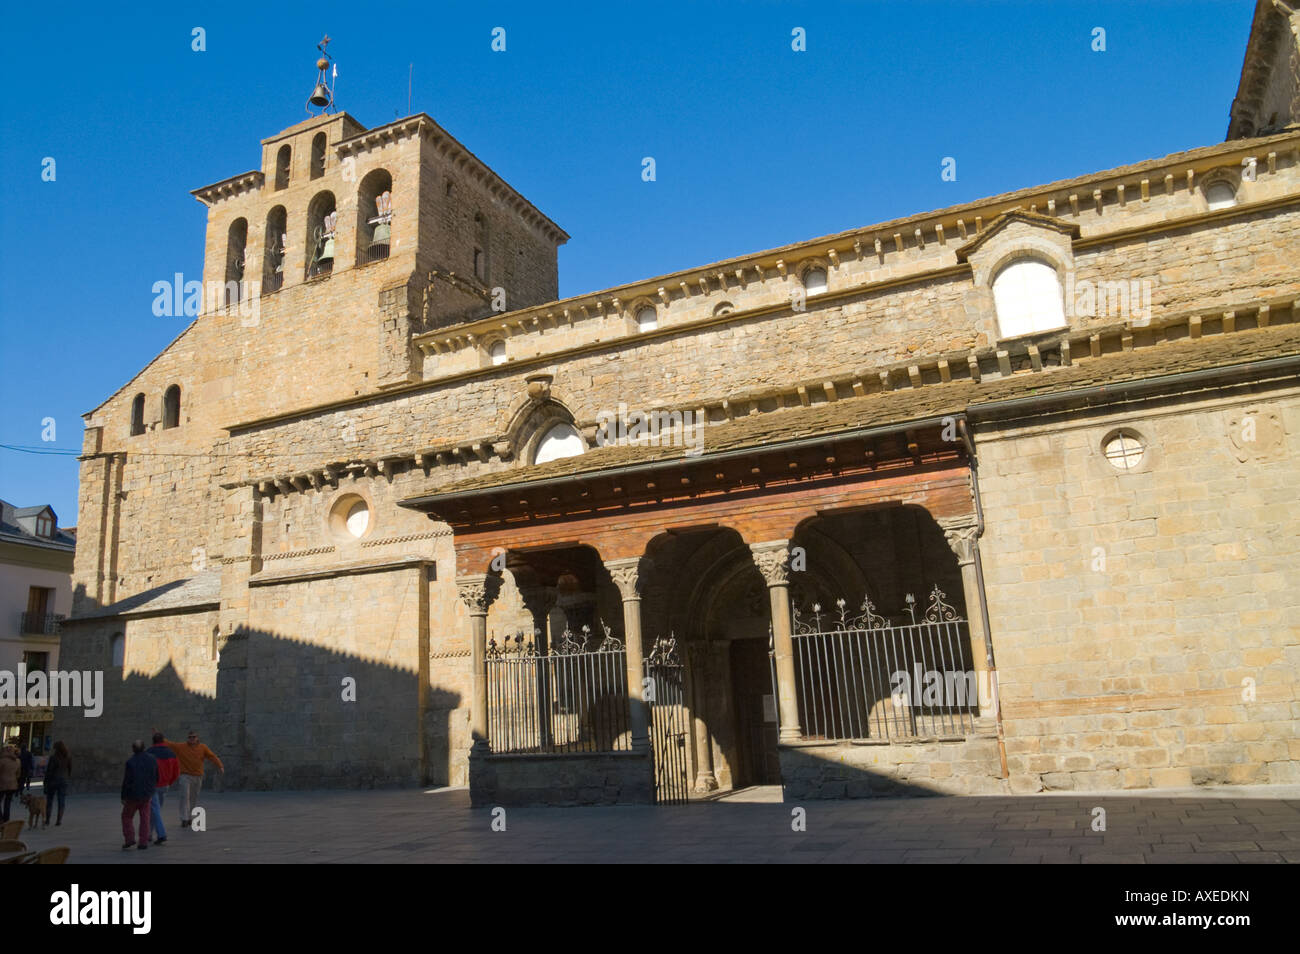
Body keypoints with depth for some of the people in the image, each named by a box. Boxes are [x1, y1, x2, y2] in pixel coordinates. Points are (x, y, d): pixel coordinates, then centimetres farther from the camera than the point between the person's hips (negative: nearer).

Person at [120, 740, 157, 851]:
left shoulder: (131, 762, -15)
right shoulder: (152, 760, 0)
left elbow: (127, 781, -15)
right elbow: (156, 778, 7)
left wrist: (123, 797, -6)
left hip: (133, 795, -4)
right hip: (147, 795, 4)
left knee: (127, 816, 15)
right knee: (145, 818, 8)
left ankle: (129, 839, 7)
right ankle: (143, 842, 6)